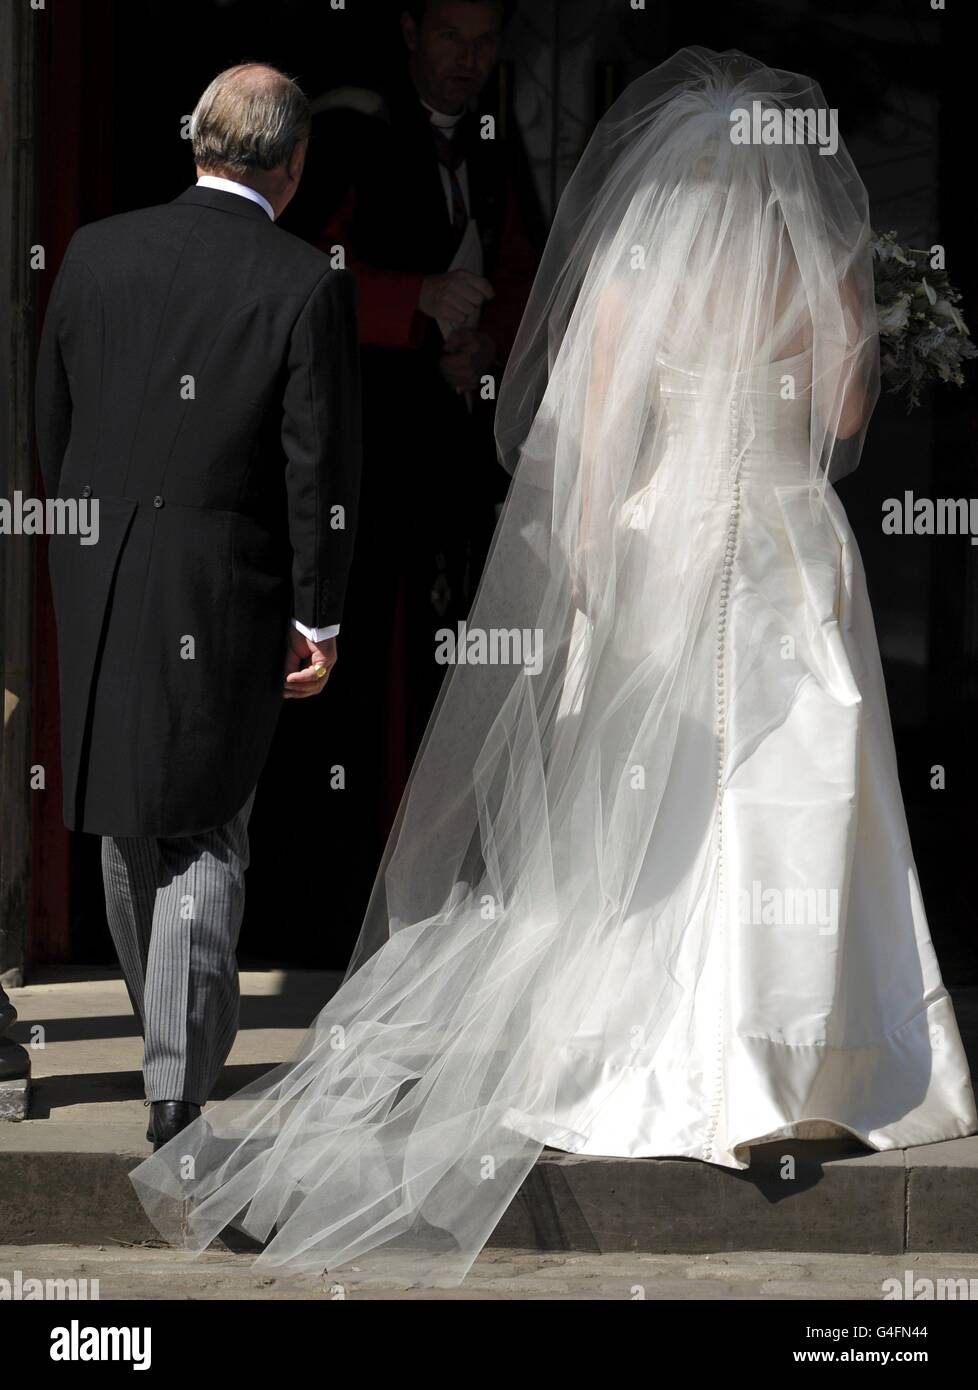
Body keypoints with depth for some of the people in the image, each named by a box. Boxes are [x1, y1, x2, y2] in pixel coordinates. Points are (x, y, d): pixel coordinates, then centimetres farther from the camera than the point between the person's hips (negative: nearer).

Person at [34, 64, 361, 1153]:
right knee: (204, 834, 2)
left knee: (130, 826, 19)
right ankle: (179, 1083, -5)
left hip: (100, 582, 4)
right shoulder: (306, 286, -13)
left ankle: (169, 1029, 38)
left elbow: (50, 421, 7)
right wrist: (317, 617, -2)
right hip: (225, 589, -4)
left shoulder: (95, 252, -1)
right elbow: (320, 465, -11)